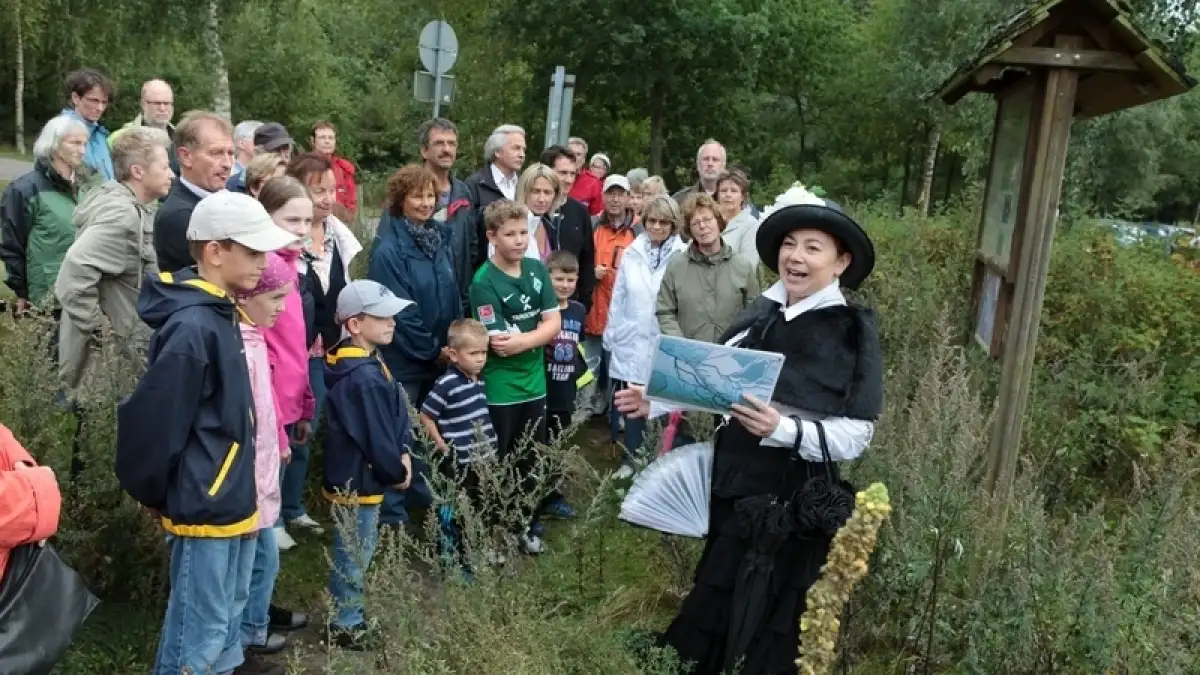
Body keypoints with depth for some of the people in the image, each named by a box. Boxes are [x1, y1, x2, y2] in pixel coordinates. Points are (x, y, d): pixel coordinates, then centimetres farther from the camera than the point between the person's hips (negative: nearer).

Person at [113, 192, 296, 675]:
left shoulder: (221, 317, 8)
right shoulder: (193, 328, -22)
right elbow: (151, 423, -21)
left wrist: (241, 487, 15)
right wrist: (156, 496, -6)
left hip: (233, 500, 9)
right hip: (205, 505, -9)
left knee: (228, 619, 21)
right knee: (198, 635, 4)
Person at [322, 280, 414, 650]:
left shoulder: (366, 363, 5)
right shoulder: (364, 378, -28)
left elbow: (396, 415, 10)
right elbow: (376, 438, -23)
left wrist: (404, 453, -2)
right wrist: (397, 472, -8)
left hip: (357, 478, 10)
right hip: (357, 481, -10)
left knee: (356, 555, 23)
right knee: (353, 557, 6)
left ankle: (351, 614, 39)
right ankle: (345, 627, 22)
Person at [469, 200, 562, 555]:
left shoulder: (537, 269, 1)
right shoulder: (485, 282, -17)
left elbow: (554, 324, -3)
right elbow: (498, 343, -20)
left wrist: (520, 340, -17)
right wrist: (539, 332, -11)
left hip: (534, 382, 6)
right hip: (499, 389, -5)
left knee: (530, 461, 17)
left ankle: (524, 526, 33)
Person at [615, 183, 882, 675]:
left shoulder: (854, 331, -14)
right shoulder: (761, 313, 1)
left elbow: (855, 437, -18)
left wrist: (783, 430, -31)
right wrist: (655, 402, -1)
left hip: (794, 508, -5)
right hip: (731, 491, 5)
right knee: (708, 616, 22)